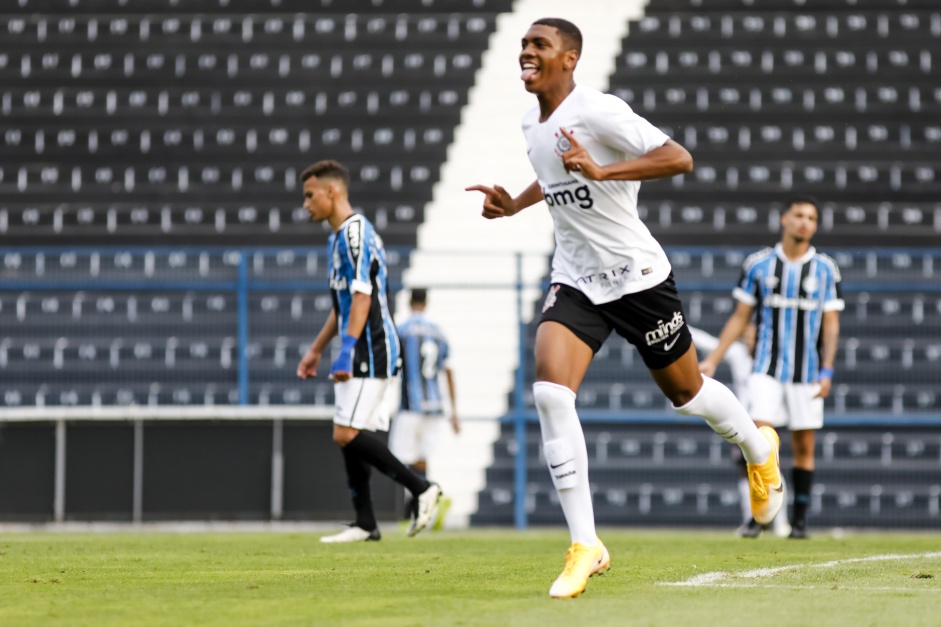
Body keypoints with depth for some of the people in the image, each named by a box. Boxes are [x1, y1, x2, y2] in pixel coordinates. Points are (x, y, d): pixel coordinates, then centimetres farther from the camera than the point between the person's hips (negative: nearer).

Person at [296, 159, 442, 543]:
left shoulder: (355, 233, -13)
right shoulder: (338, 238, 19)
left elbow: (362, 296, -21)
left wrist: (346, 350, -26)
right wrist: (316, 350, 27)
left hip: (371, 349, -10)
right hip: (363, 354, 10)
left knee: (347, 433, -15)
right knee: (349, 437, 8)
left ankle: (420, 489, -12)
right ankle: (365, 523, 9)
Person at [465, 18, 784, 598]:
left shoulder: (598, 112, -18)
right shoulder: (534, 123, 6)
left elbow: (679, 159, -28)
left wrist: (602, 170, -35)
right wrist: (514, 205, 14)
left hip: (637, 275, -5)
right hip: (575, 280, 6)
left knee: (686, 392, 12)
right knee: (550, 391, -17)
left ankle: (759, 449, 48)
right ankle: (585, 546, -14)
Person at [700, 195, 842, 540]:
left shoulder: (825, 269, 3)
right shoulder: (758, 264, 4)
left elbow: (831, 324, 4)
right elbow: (740, 317, 9)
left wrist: (827, 370, -6)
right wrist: (712, 360, 3)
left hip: (807, 370, 0)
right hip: (767, 369, 0)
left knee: (804, 446, 2)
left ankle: (800, 519, 10)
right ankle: (757, 514, -8)